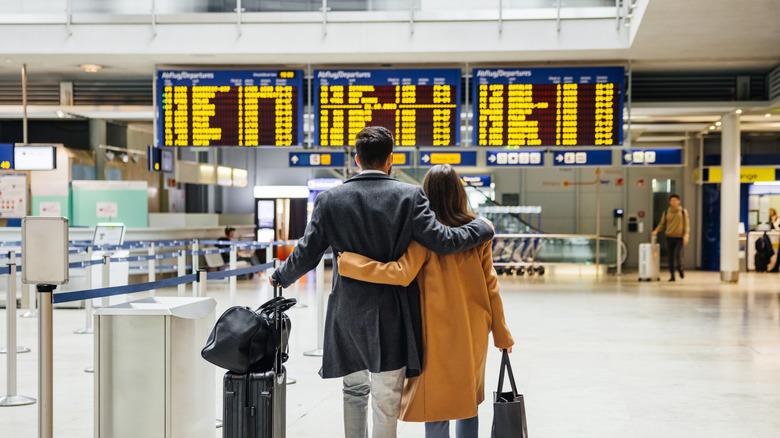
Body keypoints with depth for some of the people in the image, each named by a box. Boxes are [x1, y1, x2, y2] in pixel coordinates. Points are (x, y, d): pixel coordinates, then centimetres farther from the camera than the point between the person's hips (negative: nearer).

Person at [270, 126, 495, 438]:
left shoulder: (330, 199, -2)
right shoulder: (410, 196, -8)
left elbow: (306, 254, -1)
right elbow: (442, 241, -13)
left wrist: (281, 276, 20)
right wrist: (482, 228, 5)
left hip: (348, 310, 3)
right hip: (392, 315, -3)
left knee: (354, 390, 21)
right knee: (386, 400, 4)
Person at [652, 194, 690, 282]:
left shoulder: (683, 212, 2)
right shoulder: (666, 212, 8)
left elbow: (687, 224, 1)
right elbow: (662, 224, 11)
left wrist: (686, 235, -11)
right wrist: (656, 231, -5)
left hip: (680, 237, -2)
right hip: (670, 237, 2)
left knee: (678, 255, -15)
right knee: (671, 257, 2)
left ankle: (680, 269, 15)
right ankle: (672, 276, 10)